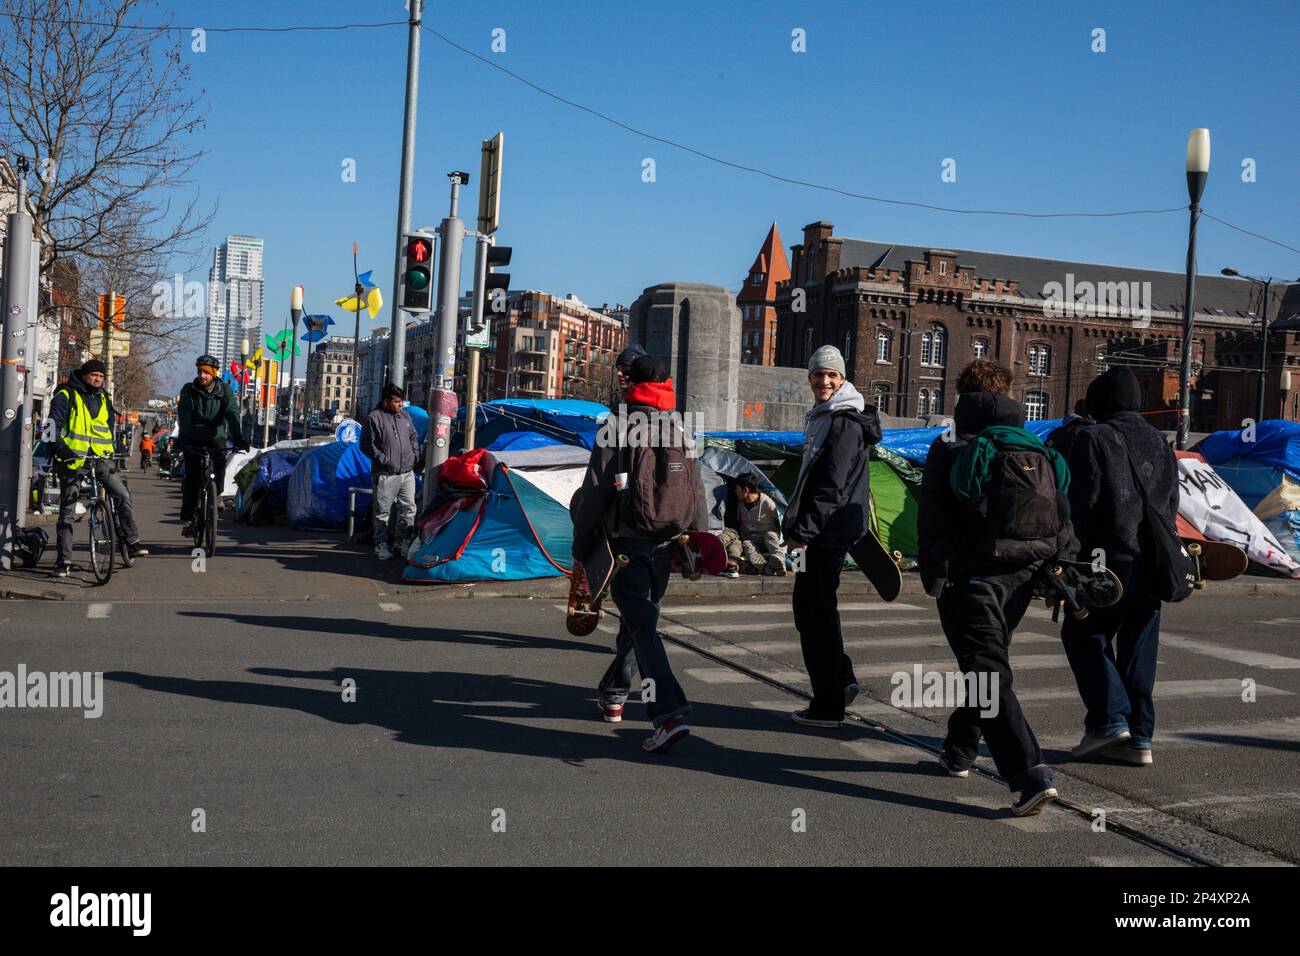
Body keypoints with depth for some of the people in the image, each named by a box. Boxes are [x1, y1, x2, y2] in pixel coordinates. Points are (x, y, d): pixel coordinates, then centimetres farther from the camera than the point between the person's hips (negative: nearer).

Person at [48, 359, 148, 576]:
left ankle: (133, 542, -6)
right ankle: (64, 561, 6)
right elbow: (53, 425, -10)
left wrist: (113, 450, 13)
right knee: (67, 511, 1)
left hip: (100, 459, 4)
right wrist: (61, 447, -25)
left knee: (123, 495, -13)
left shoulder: (104, 399, 15)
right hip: (73, 459, -4)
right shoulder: (66, 396, -2)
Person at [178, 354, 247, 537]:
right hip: (193, 438, 0)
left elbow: (232, 414, -19)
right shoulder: (189, 391, -8)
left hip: (216, 435, 1)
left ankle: (217, 494, -4)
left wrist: (238, 438, -35)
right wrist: (182, 438, -38)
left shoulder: (224, 390, -6)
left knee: (220, 460, -28)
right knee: (192, 475, -11)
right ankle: (187, 518, -7)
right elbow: (184, 416, -22)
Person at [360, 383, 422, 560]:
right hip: (385, 475, -6)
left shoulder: (405, 415, 12)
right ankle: (381, 545, 12)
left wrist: (415, 455, 11)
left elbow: (414, 436, 24)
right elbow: (366, 445, -10)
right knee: (382, 512, 2)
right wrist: (383, 460, -14)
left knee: (408, 509, 10)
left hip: (407, 473, 6)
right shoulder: (374, 418, -9)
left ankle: (404, 542, 22)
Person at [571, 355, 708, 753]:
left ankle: (669, 713, -22)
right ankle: (613, 694, 35)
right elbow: (697, 491, 12)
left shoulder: (618, 423, -6)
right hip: (666, 542, 6)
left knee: (642, 623, -9)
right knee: (639, 617, 20)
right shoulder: (679, 426, 11)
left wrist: (582, 545, -1)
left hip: (627, 541, -6)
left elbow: (596, 489, -8)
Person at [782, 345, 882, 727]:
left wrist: (804, 530, -21)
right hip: (822, 533, 10)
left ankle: (828, 707, 2)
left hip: (829, 533, -10)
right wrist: (799, 526, 20)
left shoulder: (844, 423, -14)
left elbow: (833, 486, -21)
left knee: (818, 614, -5)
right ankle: (841, 680, 24)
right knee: (807, 608, 16)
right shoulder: (824, 418, 19)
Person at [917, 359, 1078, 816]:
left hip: (970, 577, -5)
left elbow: (931, 521, -9)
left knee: (989, 675, -8)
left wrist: (934, 575, -6)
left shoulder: (951, 451, -3)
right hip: (1021, 577, 6)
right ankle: (960, 750, 37)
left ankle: (1030, 773, -22)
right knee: (988, 661, 22)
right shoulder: (1041, 454, 10)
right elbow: (1064, 522, 8)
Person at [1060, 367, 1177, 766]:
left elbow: (1082, 505, -13)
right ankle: (1139, 737, 11)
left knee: (1082, 634, 6)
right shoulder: (1160, 444, 15)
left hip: (1110, 558, -7)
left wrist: (1069, 559, -9)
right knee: (1138, 648, 10)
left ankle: (1109, 719, -4)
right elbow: (1171, 507, 17)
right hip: (1153, 563, 7)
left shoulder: (1093, 439, -8)